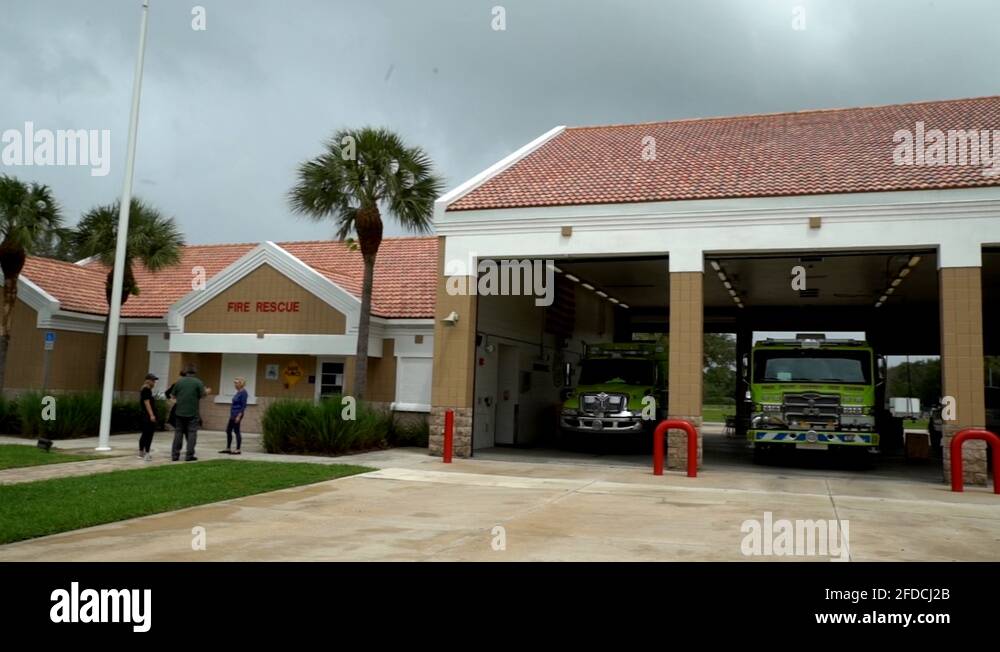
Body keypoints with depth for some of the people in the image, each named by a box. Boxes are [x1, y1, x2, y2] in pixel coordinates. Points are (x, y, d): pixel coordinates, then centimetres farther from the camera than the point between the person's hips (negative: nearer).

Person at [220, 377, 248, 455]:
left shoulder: (243, 393, -15)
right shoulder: (238, 392, 12)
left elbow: (244, 406, -17)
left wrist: (239, 416, -21)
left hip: (237, 414, -10)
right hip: (233, 414, 10)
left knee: (236, 431, -3)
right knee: (228, 430, 12)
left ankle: (238, 450, 4)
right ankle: (228, 449, 19)